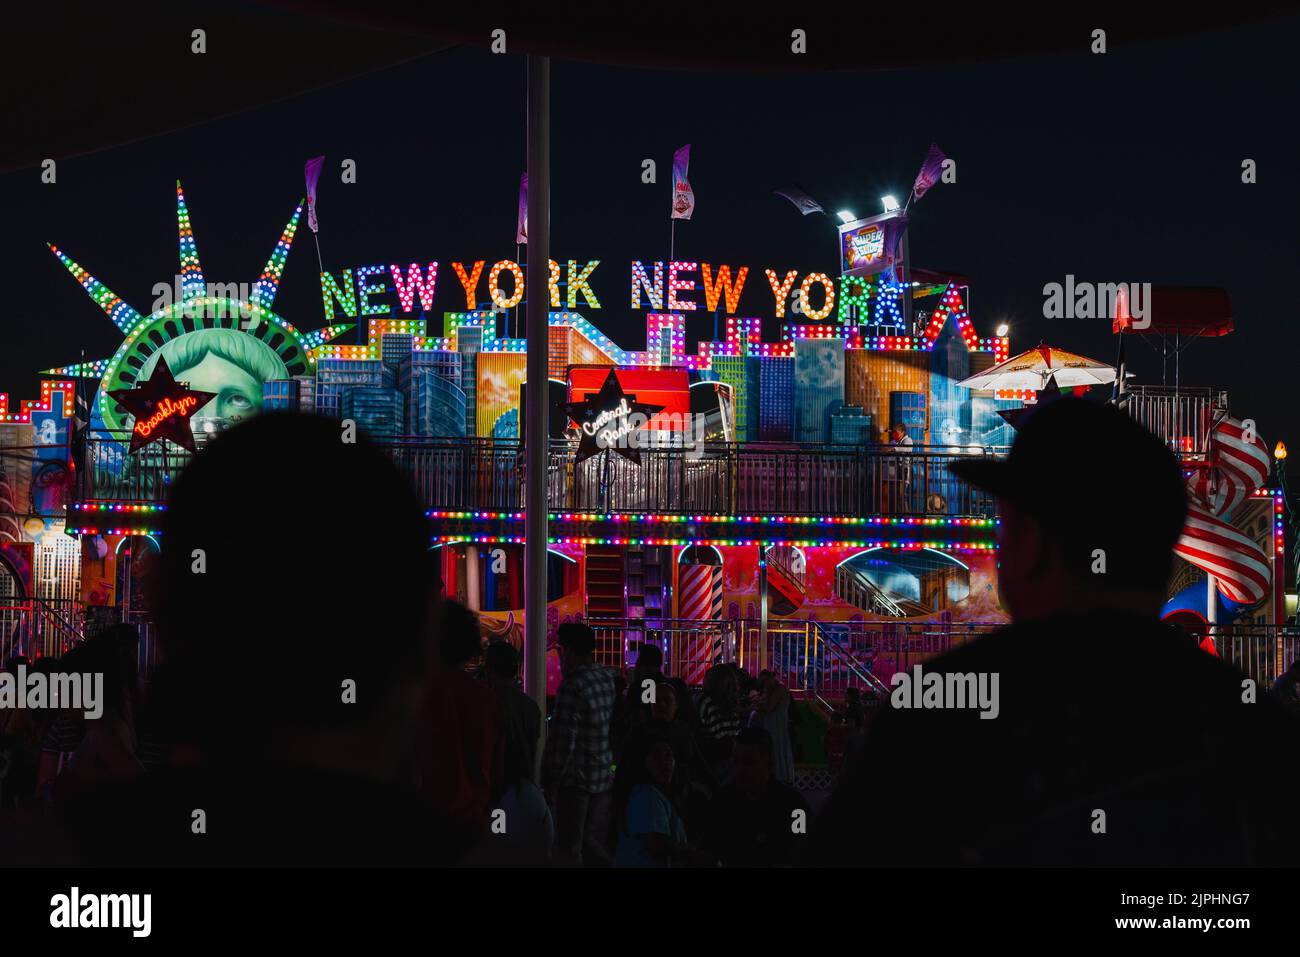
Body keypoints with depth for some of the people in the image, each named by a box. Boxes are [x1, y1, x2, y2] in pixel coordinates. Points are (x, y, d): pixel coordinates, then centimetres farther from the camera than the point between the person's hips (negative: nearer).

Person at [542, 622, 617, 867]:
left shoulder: (572, 686, -17)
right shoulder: (608, 678, 6)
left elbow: (562, 742, -17)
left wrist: (550, 784, -10)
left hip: (576, 780, -7)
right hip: (605, 777, 7)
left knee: (569, 849, 1)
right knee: (592, 843, 15)